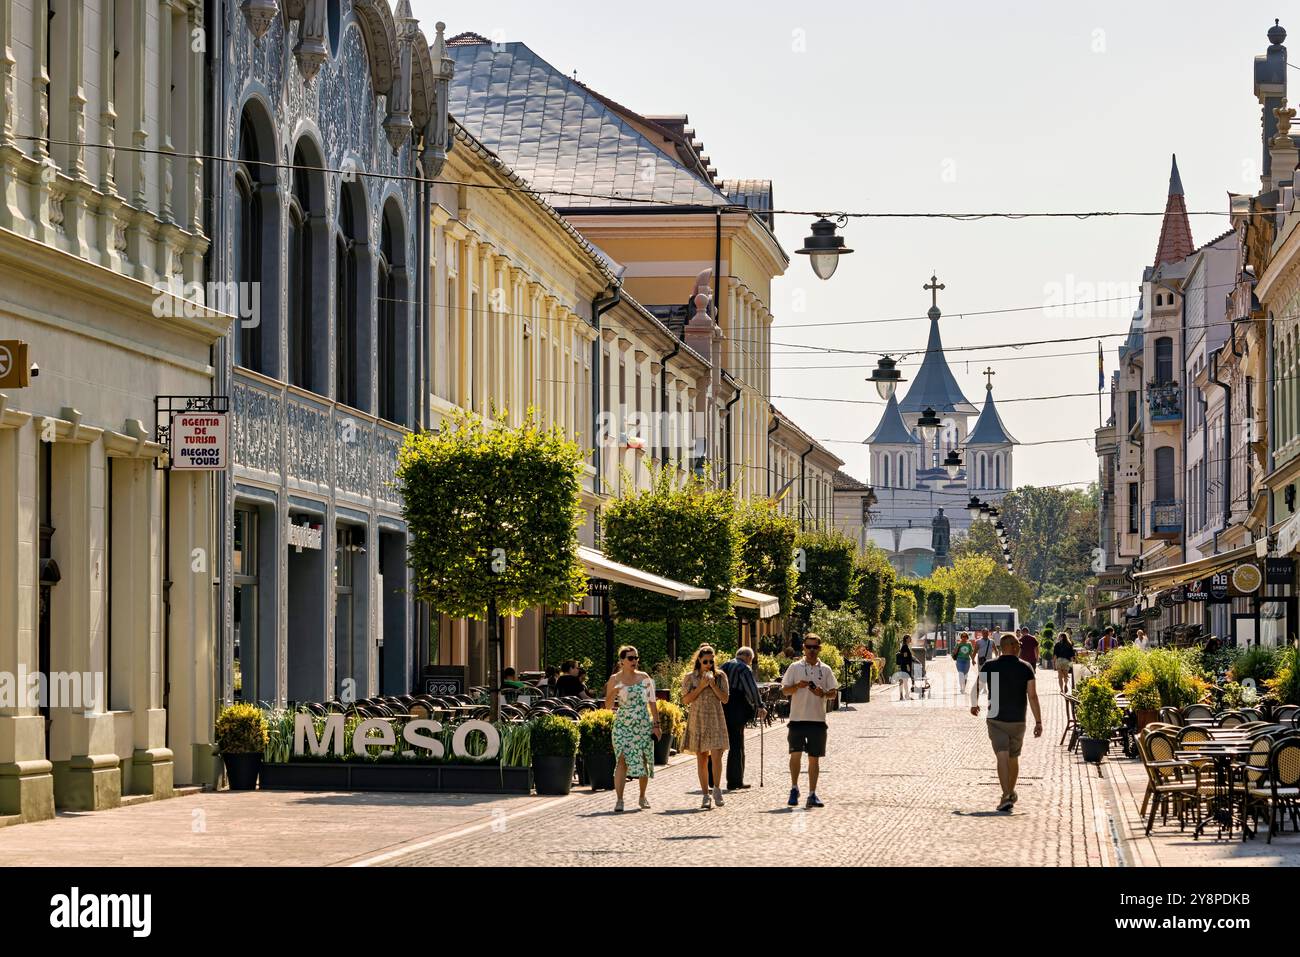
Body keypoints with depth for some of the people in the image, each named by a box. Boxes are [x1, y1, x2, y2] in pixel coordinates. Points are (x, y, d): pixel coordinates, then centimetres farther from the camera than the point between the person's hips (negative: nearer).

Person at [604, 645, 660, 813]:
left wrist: (656, 724, 3)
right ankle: (619, 800, -17)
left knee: (643, 761, 5)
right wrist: (613, 693, -17)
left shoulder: (644, 678, 7)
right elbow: (608, 706, 2)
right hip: (623, 725, -2)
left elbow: (652, 702, 9)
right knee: (622, 760, -15)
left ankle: (642, 797, 22)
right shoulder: (615, 679, 1)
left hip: (643, 724, 2)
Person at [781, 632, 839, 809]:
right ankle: (794, 789, 7)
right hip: (798, 719, -1)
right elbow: (784, 690, 3)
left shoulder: (825, 670, 9)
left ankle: (812, 795, 10)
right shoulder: (795, 668, 4)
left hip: (818, 720, 1)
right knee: (795, 753, -10)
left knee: (814, 758, 4)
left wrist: (823, 693, -12)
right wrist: (798, 686, -16)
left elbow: (833, 691, 8)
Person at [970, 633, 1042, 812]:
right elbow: (1032, 696, -10)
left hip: (996, 719, -1)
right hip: (1018, 720, 1)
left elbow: (976, 689, 7)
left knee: (1002, 757, -8)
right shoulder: (1025, 668, -5)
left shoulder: (990, 667, -3)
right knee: (1014, 758, 17)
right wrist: (1038, 722, -7)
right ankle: (1011, 793, 32)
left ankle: (1006, 796, -22)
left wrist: (974, 705, 28)